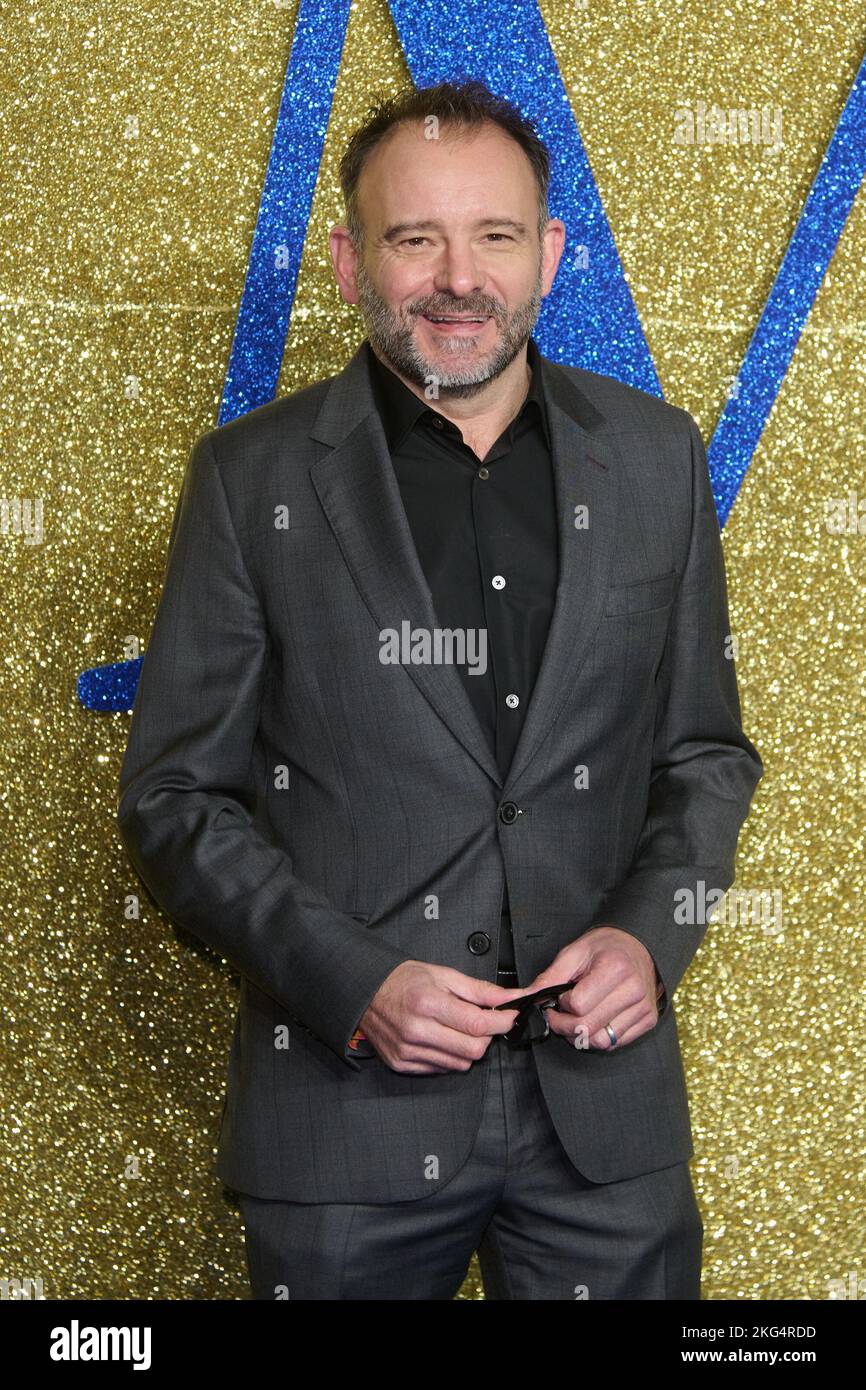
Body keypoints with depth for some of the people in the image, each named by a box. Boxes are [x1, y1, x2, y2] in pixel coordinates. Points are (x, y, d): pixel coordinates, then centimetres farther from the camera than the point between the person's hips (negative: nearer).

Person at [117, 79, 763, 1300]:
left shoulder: (655, 456, 4)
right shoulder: (253, 475, -3)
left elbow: (705, 753, 11)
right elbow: (175, 800, -1)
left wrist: (651, 934, -7)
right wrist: (350, 981, -14)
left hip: (606, 1101, 2)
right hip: (346, 1109, -2)